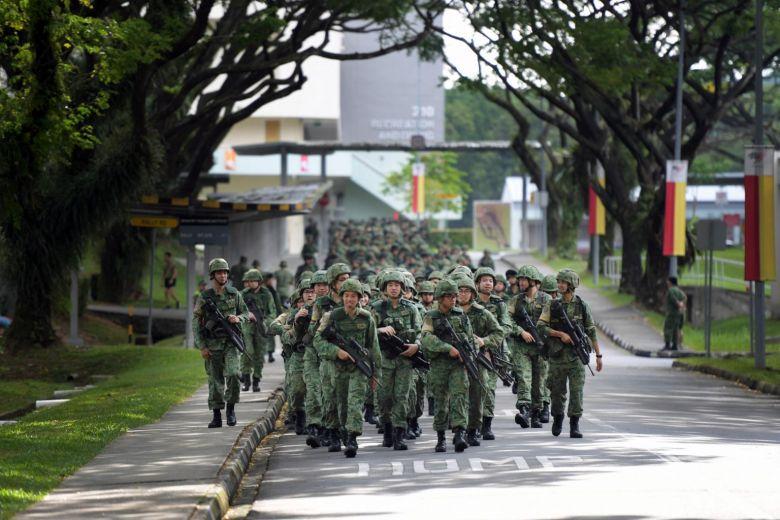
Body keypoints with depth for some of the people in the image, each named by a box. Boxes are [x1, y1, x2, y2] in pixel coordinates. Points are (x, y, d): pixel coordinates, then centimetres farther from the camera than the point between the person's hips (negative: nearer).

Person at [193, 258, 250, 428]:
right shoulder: (204, 297, -3)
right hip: (212, 344, 0)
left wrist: (238, 318, -11)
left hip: (230, 343, 0)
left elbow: (246, 313, 14)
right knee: (215, 380, 3)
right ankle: (217, 417, 11)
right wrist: (202, 347, -7)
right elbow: (196, 323, -1)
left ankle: (231, 408, 1)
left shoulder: (234, 294, 2)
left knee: (233, 374, -18)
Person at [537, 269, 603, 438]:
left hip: (577, 355, -1)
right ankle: (557, 418, 29)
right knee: (557, 391, 7)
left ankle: (574, 426, -4)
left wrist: (598, 355, 5)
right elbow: (540, 327, -4)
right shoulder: (552, 305, 3)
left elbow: (591, 332, 7)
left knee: (577, 391, -7)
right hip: (557, 354, 1)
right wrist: (560, 334, -16)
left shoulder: (582, 306, 3)